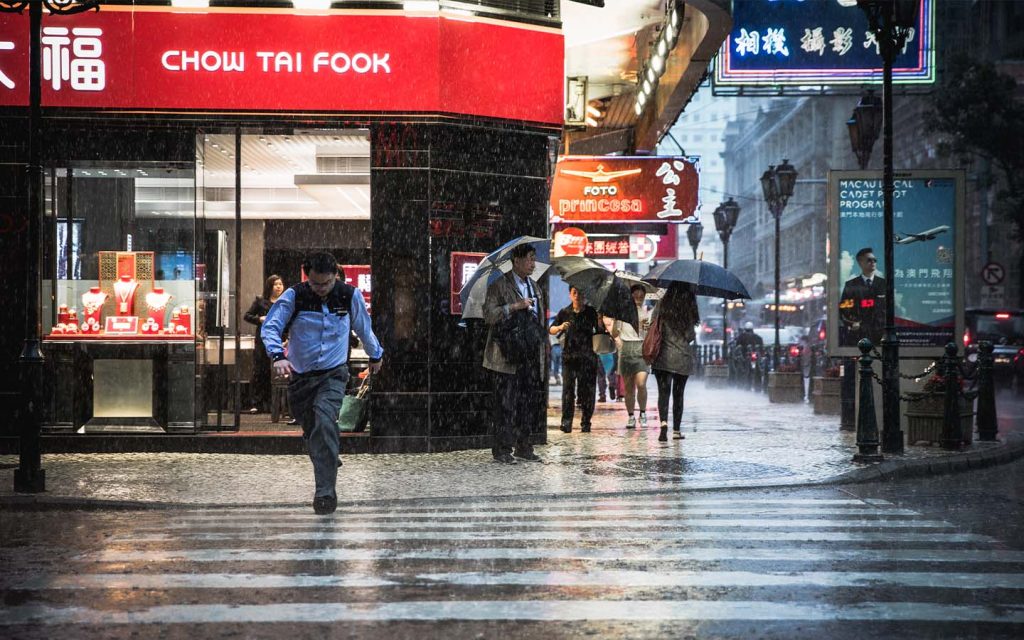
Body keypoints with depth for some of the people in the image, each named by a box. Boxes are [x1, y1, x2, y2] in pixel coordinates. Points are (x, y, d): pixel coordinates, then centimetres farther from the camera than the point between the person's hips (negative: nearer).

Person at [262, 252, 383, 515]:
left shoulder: (350, 296, -4)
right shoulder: (293, 296, -9)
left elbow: (364, 328, 13)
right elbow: (270, 326, -11)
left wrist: (375, 355, 28)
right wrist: (277, 355, -29)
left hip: (333, 374, -2)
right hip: (300, 375, 2)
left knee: (324, 422, -23)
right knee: (310, 429, 10)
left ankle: (326, 491, -25)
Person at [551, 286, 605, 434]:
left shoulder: (591, 312, 6)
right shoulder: (565, 313, 8)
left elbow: (601, 331, 7)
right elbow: (551, 330, 13)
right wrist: (560, 327, -7)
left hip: (587, 356, 0)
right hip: (569, 355, 0)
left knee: (587, 389, 2)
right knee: (568, 388, -8)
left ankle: (586, 422, 10)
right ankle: (566, 421, -8)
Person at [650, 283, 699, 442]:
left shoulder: (661, 306, -3)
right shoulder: (689, 310, -3)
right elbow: (691, 336, 2)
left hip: (663, 358, -1)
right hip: (682, 358, 1)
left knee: (664, 392, -2)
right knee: (678, 393, 12)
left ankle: (664, 422, -25)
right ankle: (676, 429, 16)